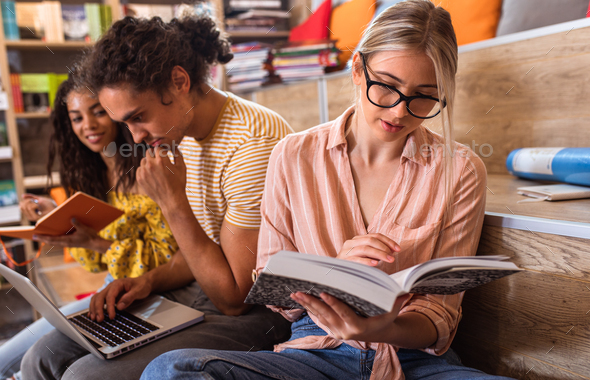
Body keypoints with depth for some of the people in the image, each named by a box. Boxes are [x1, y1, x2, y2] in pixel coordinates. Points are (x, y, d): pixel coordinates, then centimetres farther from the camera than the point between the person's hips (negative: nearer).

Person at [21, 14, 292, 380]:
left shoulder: (254, 145, -25)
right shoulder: (180, 136, 4)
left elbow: (234, 298, -20)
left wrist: (173, 202, -21)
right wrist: (151, 280, -4)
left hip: (256, 313, -7)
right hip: (198, 290, 8)